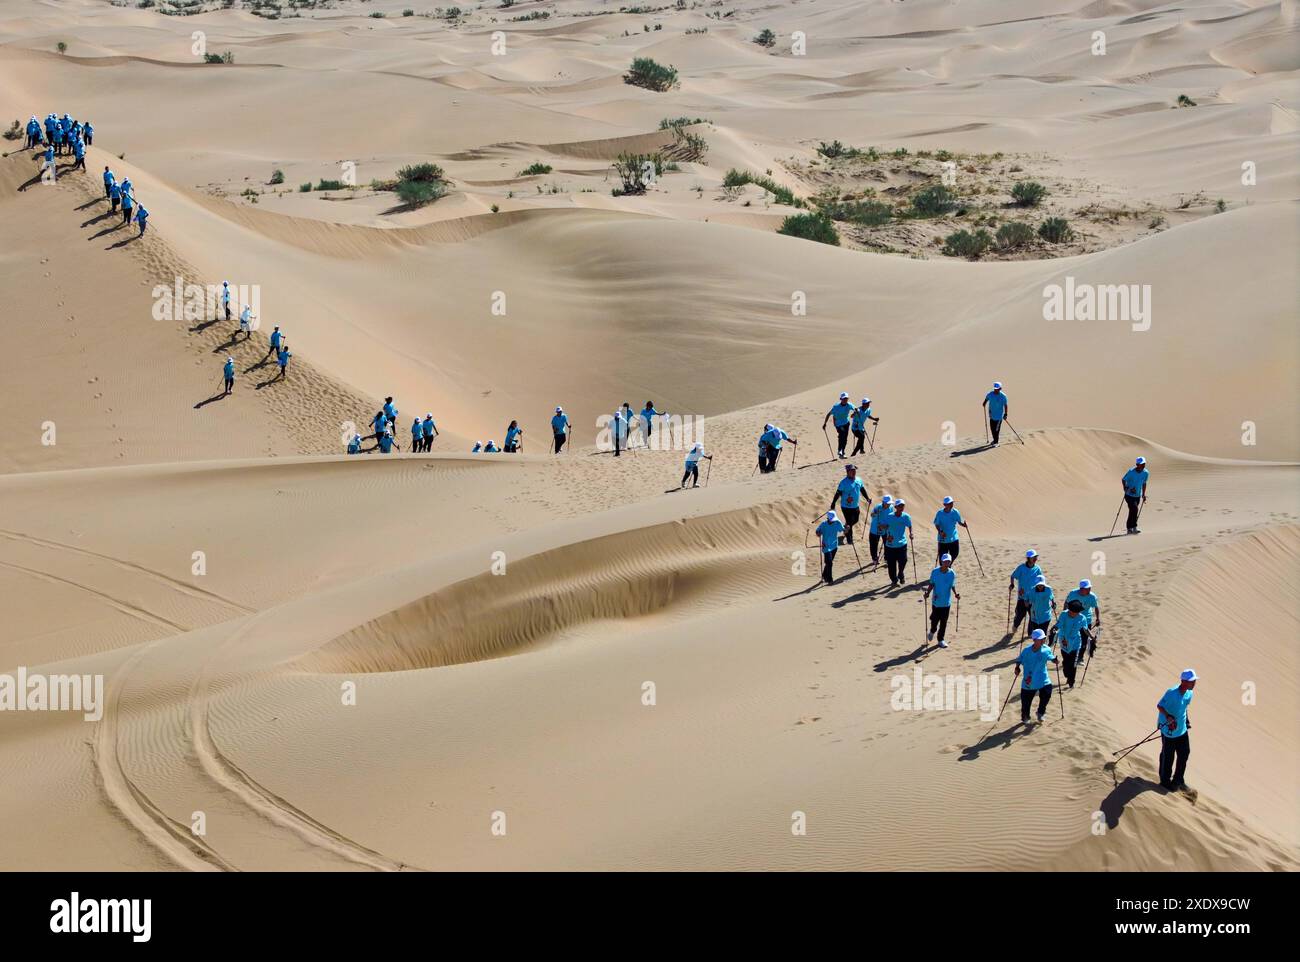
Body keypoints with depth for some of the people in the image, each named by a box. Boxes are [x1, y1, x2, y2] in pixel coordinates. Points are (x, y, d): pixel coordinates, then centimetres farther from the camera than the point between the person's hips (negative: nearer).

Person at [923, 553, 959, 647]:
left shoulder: (952, 574, -8)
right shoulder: (935, 572, -11)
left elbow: (953, 586, 3)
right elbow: (931, 584, -1)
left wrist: (956, 593, -13)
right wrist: (927, 592, -15)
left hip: (946, 602, 1)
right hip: (936, 601, 0)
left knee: (944, 621, 8)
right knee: (934, 619, 10)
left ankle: (941, 640, 24)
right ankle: (932, 631, 44)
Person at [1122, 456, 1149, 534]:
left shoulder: (1146, 473, -3)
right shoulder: (1131, 472, -18)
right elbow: (1124, 480, -5)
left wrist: (1144, 494, 9)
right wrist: (1126, 489, -18)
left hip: (1138, 496, 5)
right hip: (1129, 495, -5)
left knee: (1133, 511, 12)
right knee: (1134, 509, -20)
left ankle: (1129, 528, 22)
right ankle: (1134, 528, -15)